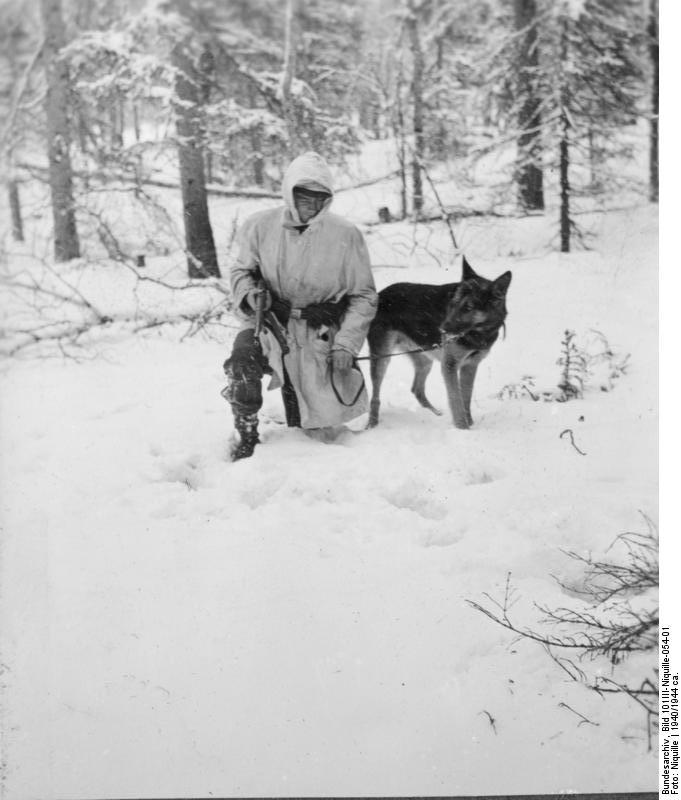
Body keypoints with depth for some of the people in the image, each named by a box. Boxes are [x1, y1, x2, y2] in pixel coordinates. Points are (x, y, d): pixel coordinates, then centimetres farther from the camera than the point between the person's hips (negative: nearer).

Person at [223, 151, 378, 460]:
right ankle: (247, 437, -13)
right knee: (241, 359, -34)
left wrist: (346, 343, -12)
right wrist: (250, 294, -16)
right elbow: (241, 270, 8)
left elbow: (363, 296, -2)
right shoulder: (261, 226, -7)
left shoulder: (345, 235, -8)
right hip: (269, 324, 0)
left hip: (319, 334, 0)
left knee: (313, 428, 0)